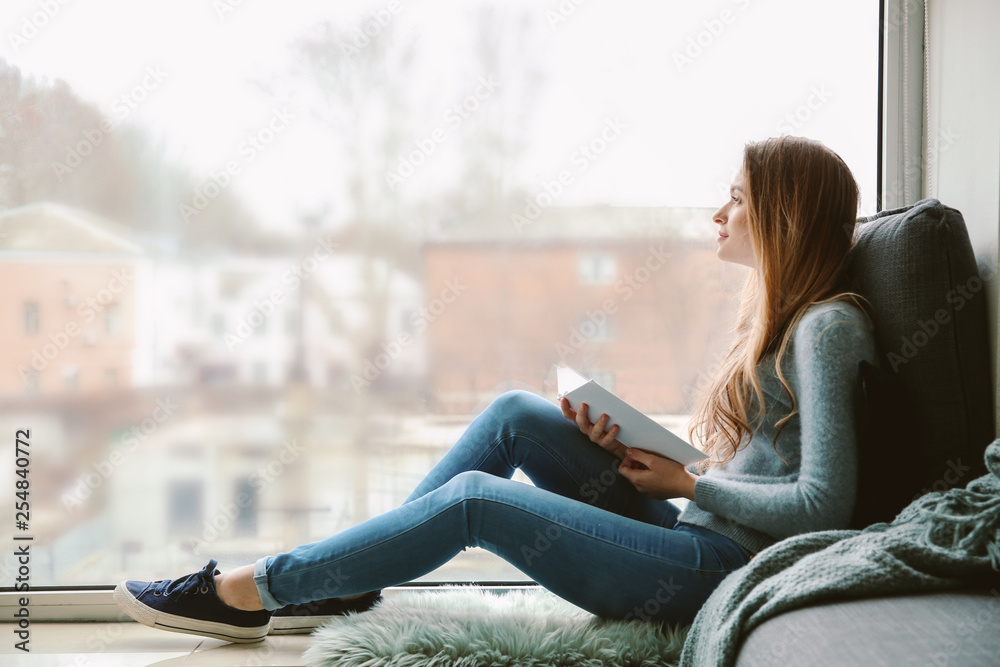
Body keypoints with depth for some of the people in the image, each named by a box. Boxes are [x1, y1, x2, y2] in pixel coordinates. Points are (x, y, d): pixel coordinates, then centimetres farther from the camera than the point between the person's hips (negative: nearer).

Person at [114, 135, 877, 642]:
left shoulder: (827, 326, -12)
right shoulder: (778, 318, 16)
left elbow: (822, 504, -20)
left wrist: (689, 481, -11)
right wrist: (624, 447, 0)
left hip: (720, 566, -9)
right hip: (693, 535, 9)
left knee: (475, 497, -16)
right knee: (516, 414, -1)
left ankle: (244, 593, -2)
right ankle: (347, 578, 6)